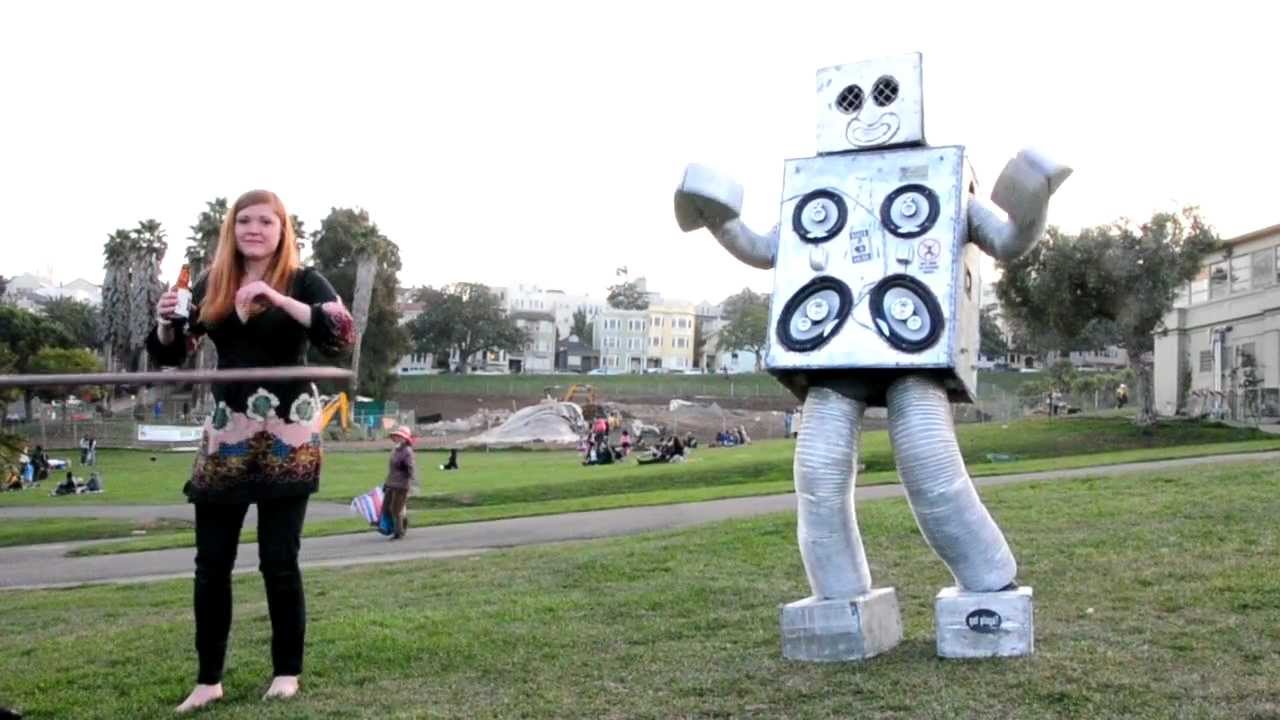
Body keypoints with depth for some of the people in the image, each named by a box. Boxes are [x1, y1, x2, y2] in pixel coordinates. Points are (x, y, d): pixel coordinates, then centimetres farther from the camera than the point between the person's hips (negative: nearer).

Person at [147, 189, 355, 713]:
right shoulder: (211, 285, 7)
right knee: (211, 561, 5)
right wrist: (166, 321, -11)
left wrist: (278, 299, -30)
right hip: (226, 434, 4)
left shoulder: (303, 281, -3)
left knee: (279, 559, 0)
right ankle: (208, 678, 16)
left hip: (289, 436, -4)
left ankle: (287, 671, 15)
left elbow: (343, 335, -20)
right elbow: (170, 355, 12)